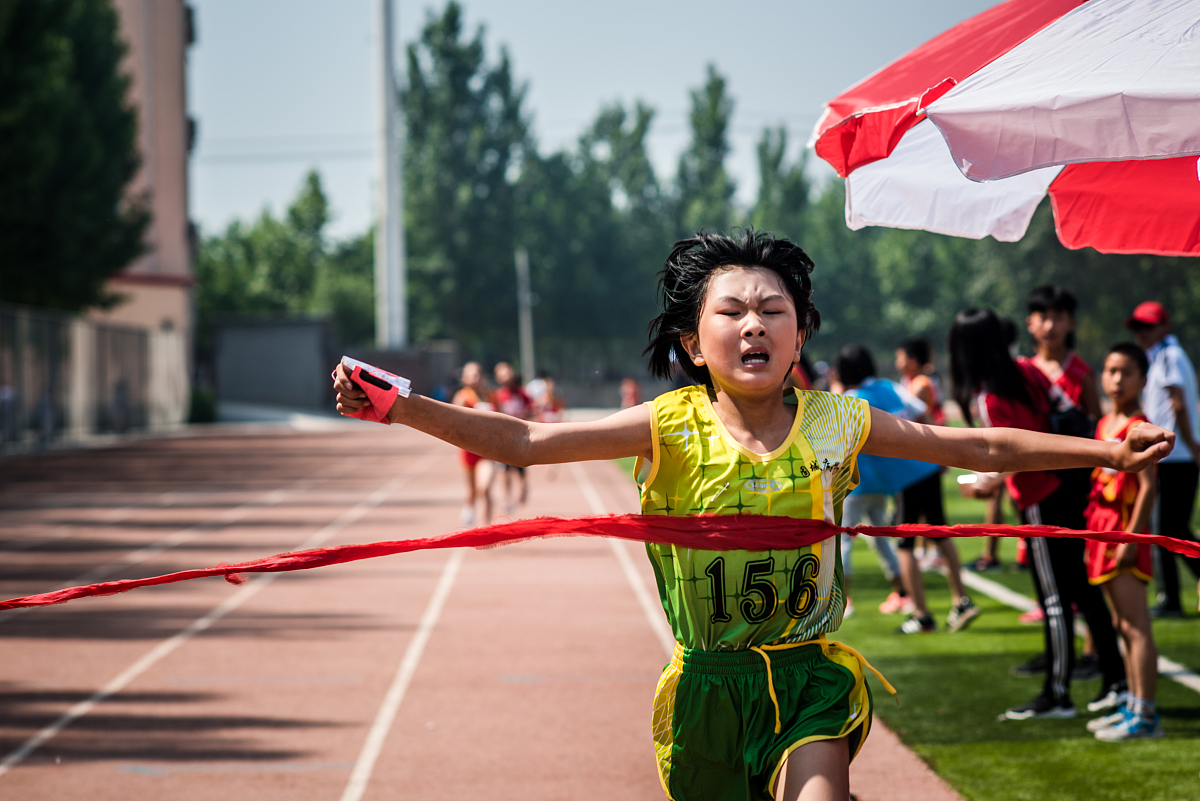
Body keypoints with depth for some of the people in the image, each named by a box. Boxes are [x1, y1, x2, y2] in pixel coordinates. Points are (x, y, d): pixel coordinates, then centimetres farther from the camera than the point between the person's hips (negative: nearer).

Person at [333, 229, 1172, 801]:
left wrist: (1107, 451, 6)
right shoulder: (671, 429, -9)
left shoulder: (834, 423, -3)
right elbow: (525, 441, -15)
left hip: (811, 674, 0)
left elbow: (977, 447, 5)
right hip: (710, 680, 0)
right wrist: (401, 409, -26)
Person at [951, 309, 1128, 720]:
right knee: (1084, 590, 14)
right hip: (1073, 493, 8)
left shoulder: (985, 401, -15)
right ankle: (1115, 681, 17)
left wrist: (983, 486, -7)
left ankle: (1057, 695, 5)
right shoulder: (1026, 371, 5)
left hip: (1041, 504, -8)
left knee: (1054, 599, -2)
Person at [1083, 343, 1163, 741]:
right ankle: (1133, 706, 22)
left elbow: (1147, 487, -17)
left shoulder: (1138, 428, -12)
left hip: (1126, 533, -9)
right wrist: (1091, 537, 18)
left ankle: (1146, 716, -10)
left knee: (1136, 625, -9)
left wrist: (1131, 536, -21)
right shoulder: (1104, 425, 14)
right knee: (1124, 625, 14)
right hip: (1103, 530, 9)